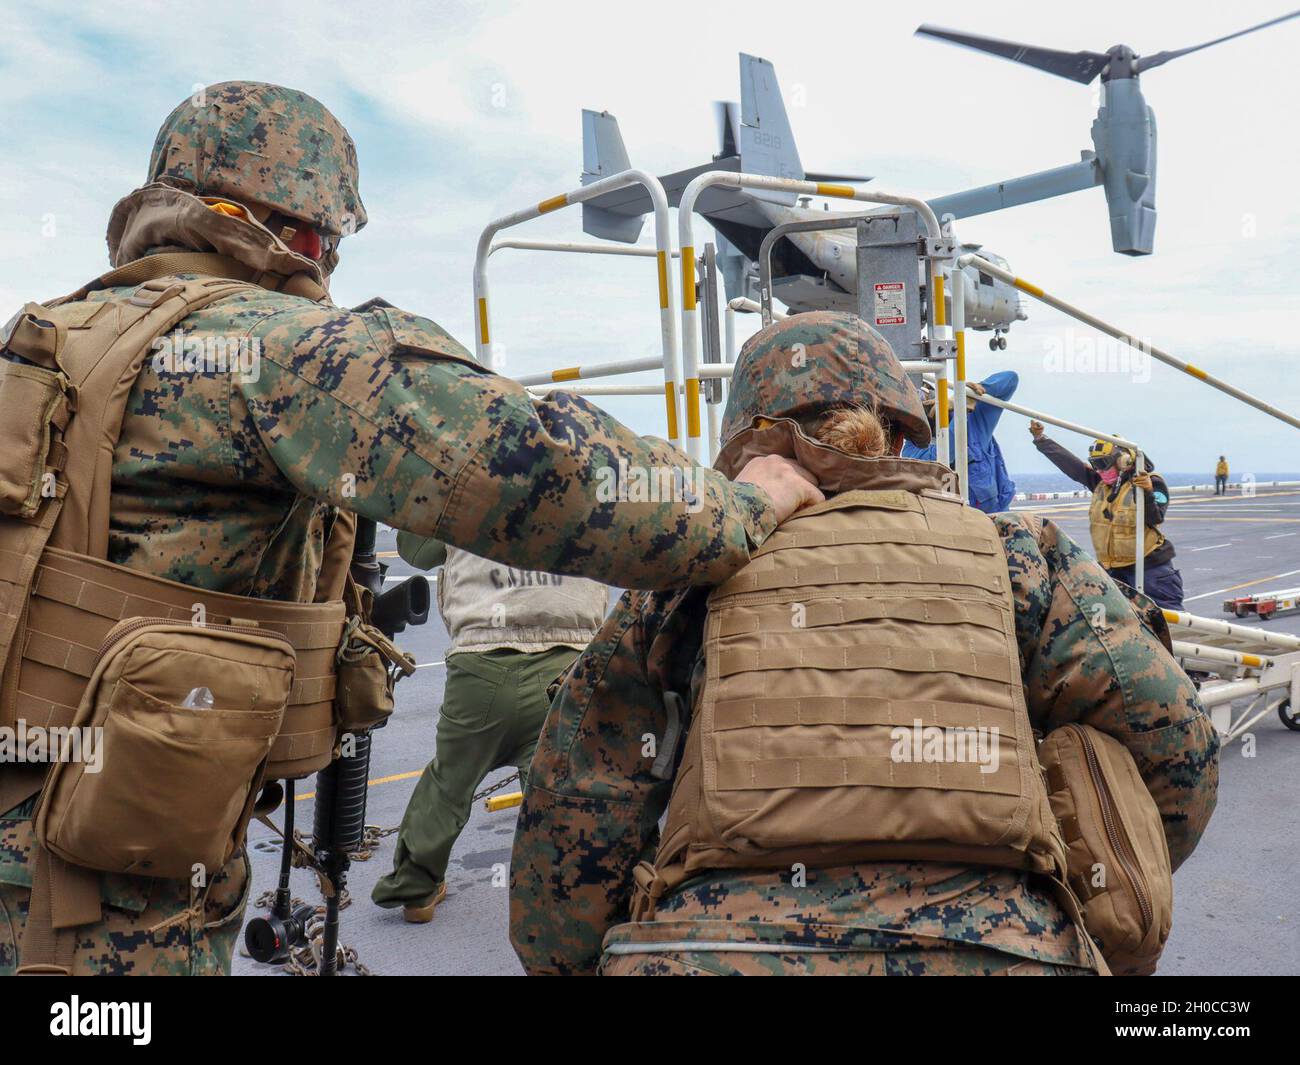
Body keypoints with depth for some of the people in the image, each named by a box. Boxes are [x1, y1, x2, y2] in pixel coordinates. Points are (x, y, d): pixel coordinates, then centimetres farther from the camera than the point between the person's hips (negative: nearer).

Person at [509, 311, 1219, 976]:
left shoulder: (688, 577, 9)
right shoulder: (1013, 555, 11)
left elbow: (573, 807, 7)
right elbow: (1173, 741, 6)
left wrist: (566, 959, 20)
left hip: (710, 943, 0)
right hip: (997, 949, 1)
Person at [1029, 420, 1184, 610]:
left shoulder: (1152, 483, -9)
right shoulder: (1100, 482, 7)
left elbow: (1155, 519, -19)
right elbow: (1069, 463, 6)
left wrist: (1148, 493, -35)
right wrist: (1041, 439, 3)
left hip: (1148, 568, -6)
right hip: (1112, 570, 6)